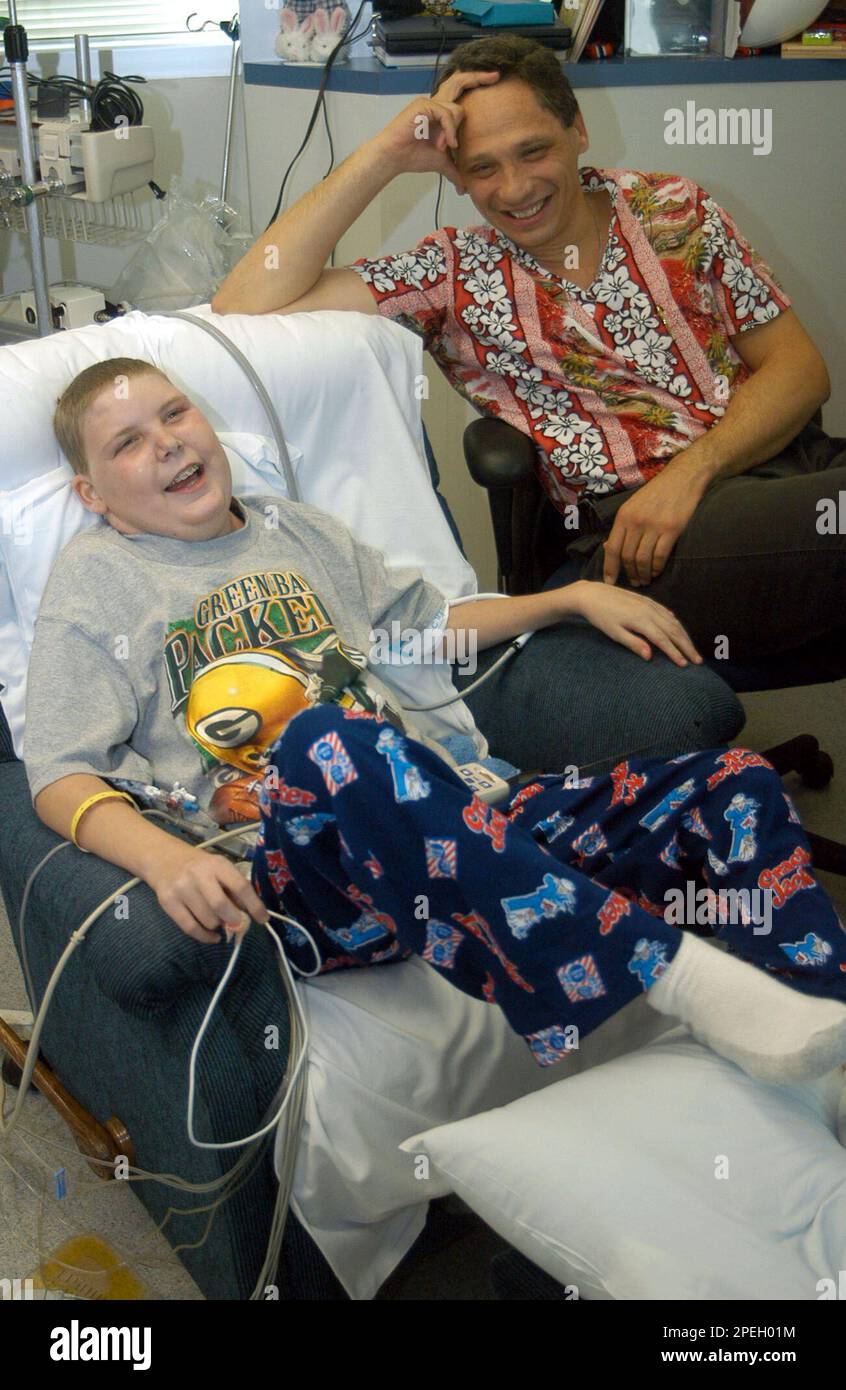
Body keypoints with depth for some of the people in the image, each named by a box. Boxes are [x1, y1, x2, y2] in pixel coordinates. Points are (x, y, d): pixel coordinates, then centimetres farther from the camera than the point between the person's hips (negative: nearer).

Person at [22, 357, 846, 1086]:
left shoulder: (296, 528, 27)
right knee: (328, 740, -40)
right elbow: (61, 778, 0)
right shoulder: (97, 577, 11)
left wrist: (576, 596, 24)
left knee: (733, 784, -7)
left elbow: (430, 625, 37)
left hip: (451, 823, 6)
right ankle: (677, 973, -40)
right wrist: (162, 857, -21)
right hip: (297, 873, -6)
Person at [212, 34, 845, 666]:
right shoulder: (450, 274, 6)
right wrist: (384, 156, -4)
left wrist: (690, 472, -10)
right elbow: (245, 305, -5)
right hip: (630, 522, -4)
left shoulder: (673, 208, 13)